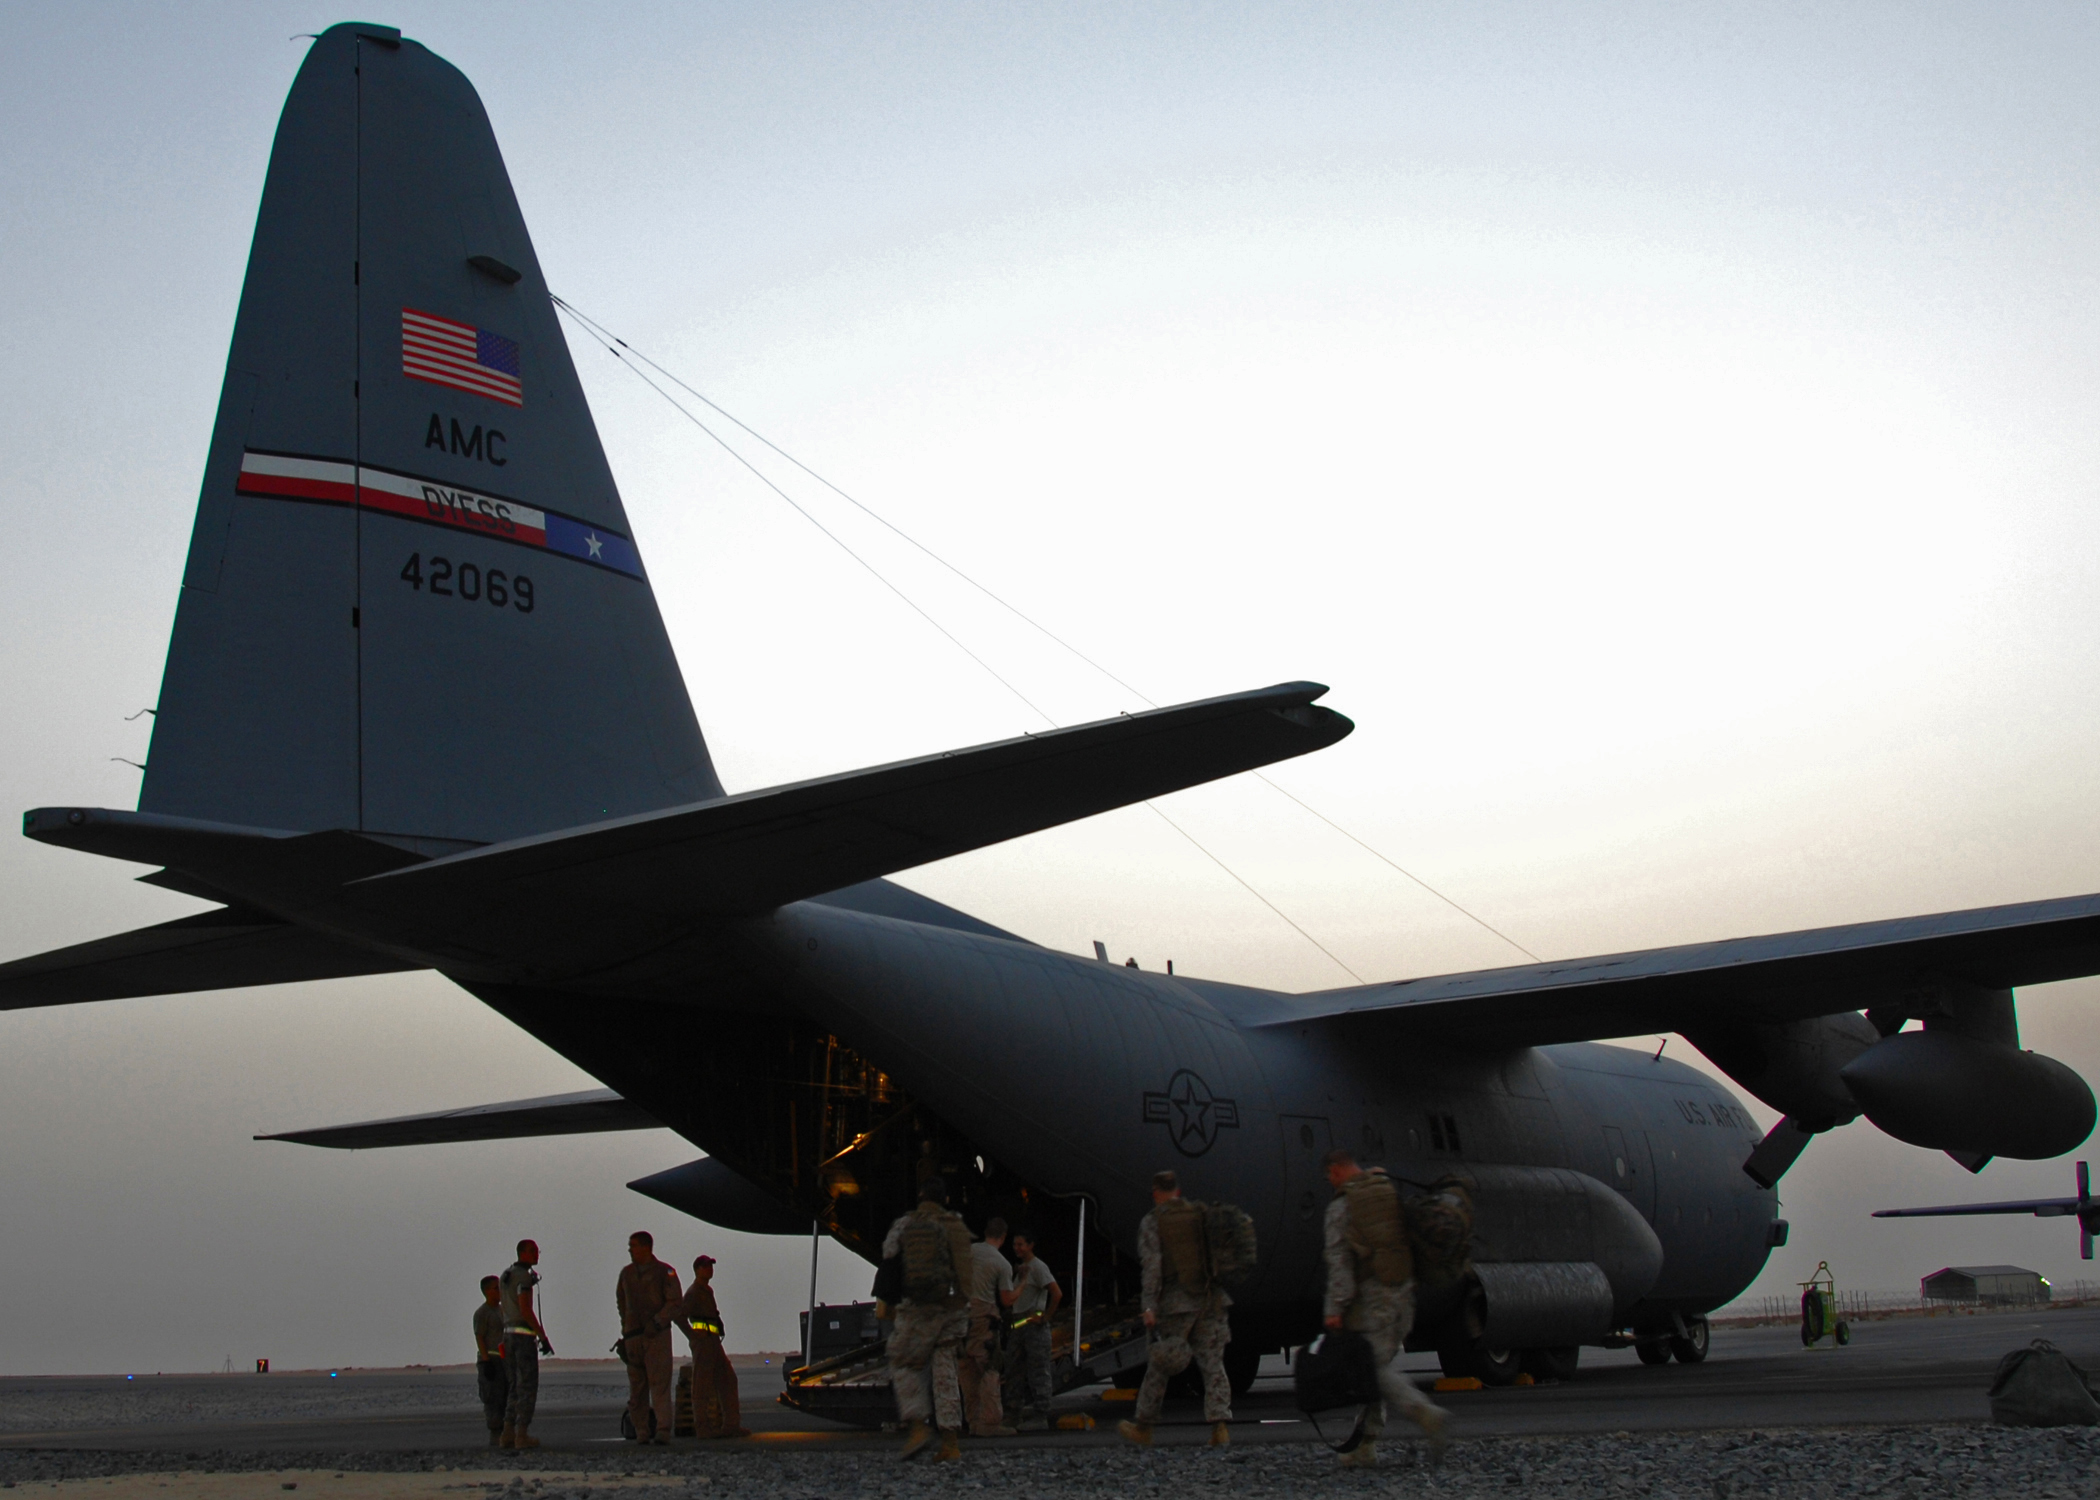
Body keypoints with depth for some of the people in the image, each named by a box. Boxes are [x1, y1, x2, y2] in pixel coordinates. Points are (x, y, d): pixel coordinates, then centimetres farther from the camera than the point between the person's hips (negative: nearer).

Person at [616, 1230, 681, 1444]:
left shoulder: (664, 1271, -1)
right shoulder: (626, 1273, 13)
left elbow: (674, 1303, -5)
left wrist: (656, 1323, -16)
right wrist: (625, 1329, 14)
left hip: (657, 1335, -5)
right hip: (633, 1336, 5)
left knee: (659, 1383, -10)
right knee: (636, 1386, 3)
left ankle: (662, 1431, -11)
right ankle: (642, 1432, 7)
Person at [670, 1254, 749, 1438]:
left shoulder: (707, 1290, 21)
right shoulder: (694, 1292, -9)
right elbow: (677, 1315, -20)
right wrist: (692, 1335, -17)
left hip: (713, 1341, 10)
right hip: (703, 1341, -10)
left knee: (727, 1379, 7)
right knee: (702, 1384, -6)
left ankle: (731, 1425, 8)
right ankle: (702, 1428, -4)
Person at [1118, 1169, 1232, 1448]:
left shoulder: (1151, 1222, -1)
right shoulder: (1201, 1215, 9)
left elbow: (1152, 1266, -11)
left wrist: (1150, 1306, -13)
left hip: (1176, 1301, -3)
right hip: (1210, 1299, 3)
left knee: (1159, 1366, 8)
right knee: (1213, 1363, 2)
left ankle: (1143, 1426, 19)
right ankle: (1220, 1425, -11)